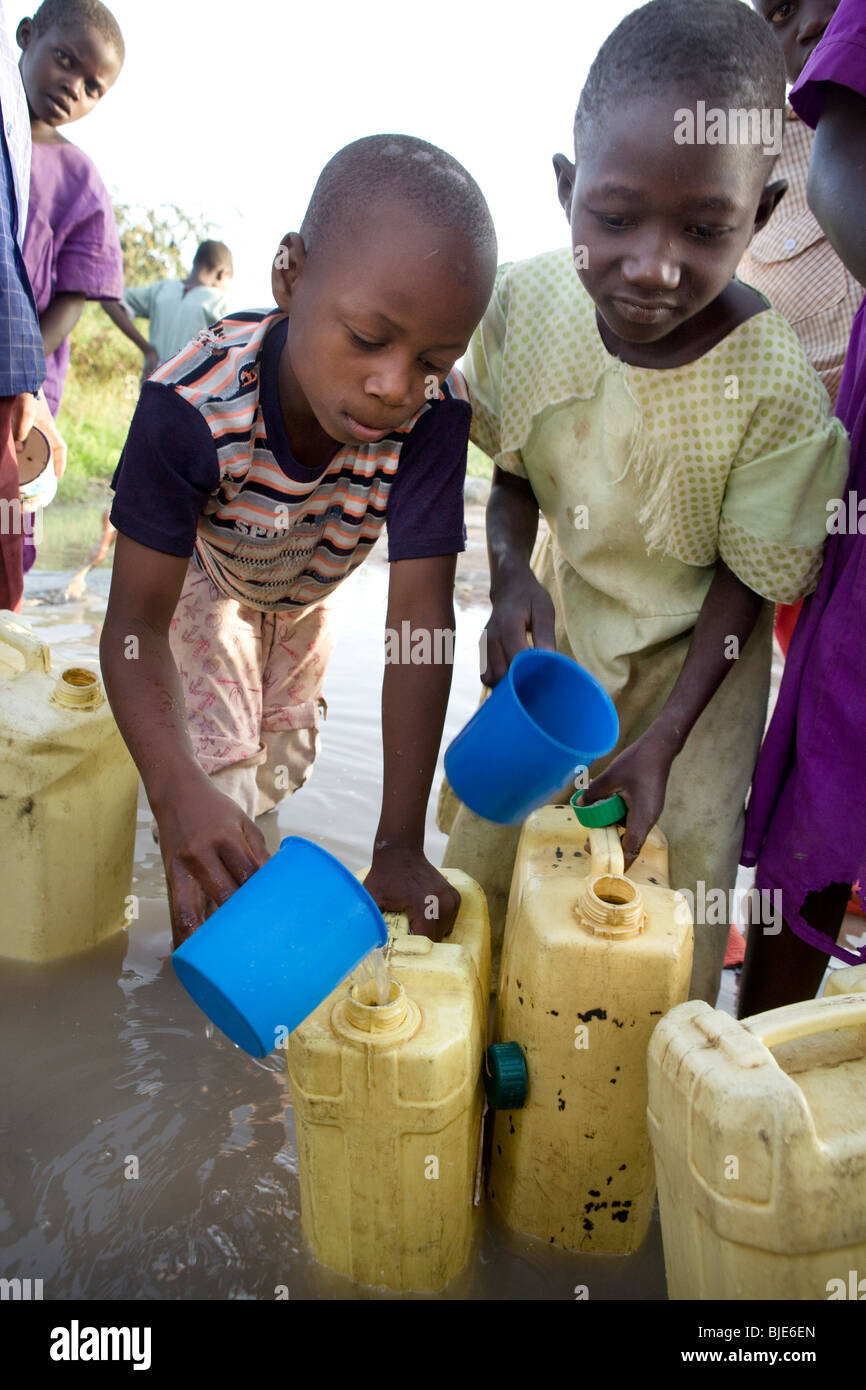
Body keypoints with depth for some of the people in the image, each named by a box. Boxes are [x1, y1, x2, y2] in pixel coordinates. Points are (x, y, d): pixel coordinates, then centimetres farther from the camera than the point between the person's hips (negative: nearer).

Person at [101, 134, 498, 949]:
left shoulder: (433, 415, -38)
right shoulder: (193, 403, -42)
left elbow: (420, 618, -40)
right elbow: (137, 621, -37)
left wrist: (400, 848, -42)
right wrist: (179, 792, -55)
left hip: (311, 587, 3)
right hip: (203, 570, -2)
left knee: (283, 755, 18)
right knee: (215, 760, -10)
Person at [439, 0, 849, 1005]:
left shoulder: (774, 386, -26)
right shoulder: (527, 301, -17)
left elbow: (746, 583, -15)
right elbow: (513, 471, -2)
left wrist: (665, 738, -20)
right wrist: (512, 579, -20)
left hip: (694, 651, -3)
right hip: (563, 616, 4)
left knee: (672, 871, 3)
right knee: (485, 853, 11)